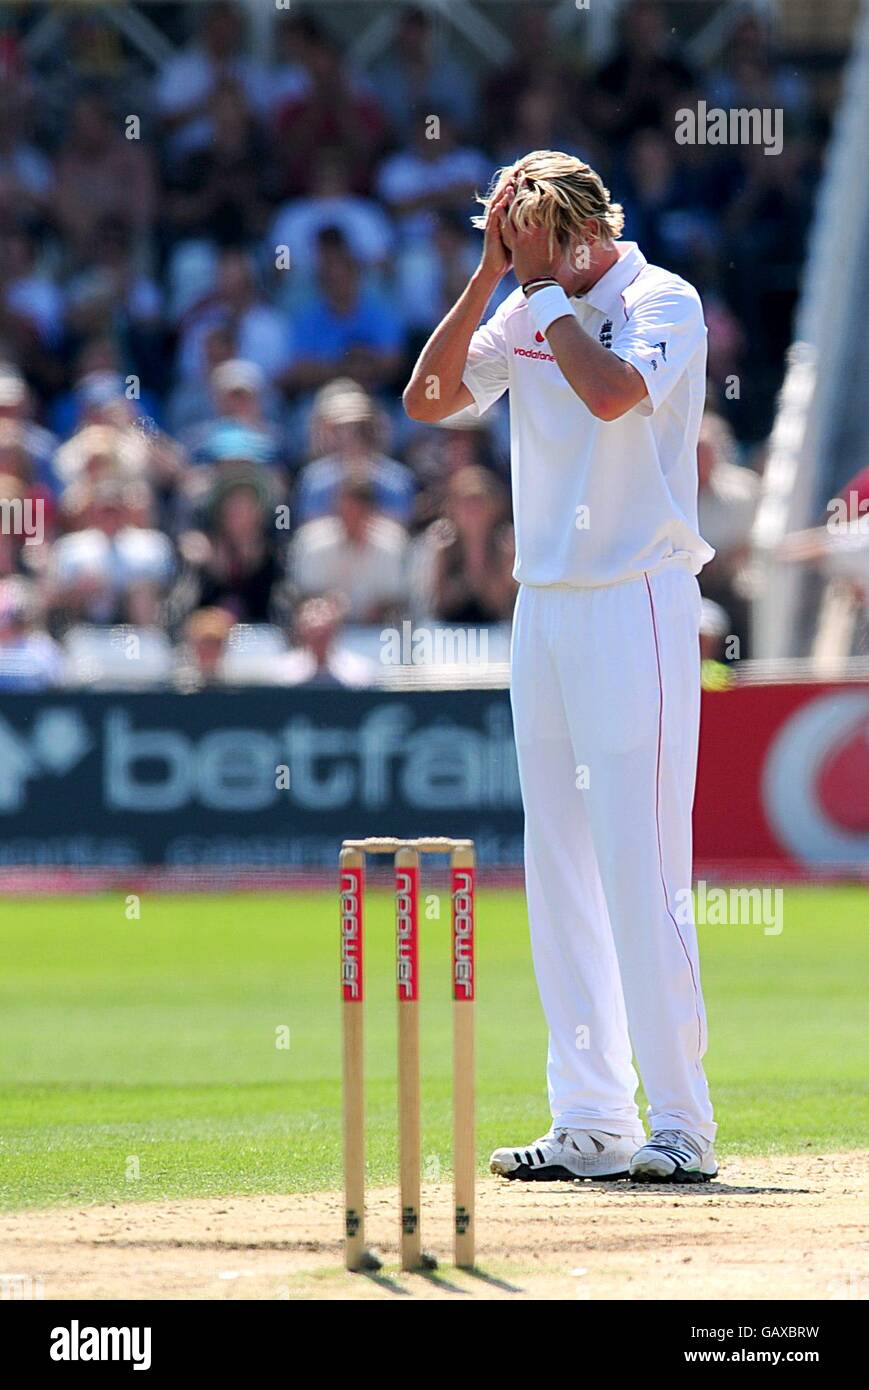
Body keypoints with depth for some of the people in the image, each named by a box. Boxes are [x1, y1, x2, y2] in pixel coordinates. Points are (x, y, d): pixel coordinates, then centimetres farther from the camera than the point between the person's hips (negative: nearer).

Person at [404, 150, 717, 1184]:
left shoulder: (662, 301, -7)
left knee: (639, 864, -12)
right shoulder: (527, 313, 13)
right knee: (557, 865, 7)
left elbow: (611, 393, -25)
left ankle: (681, 1125, -10)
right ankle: (591, 1123, 11)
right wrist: (490, 275, 0)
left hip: (637, 598, -8)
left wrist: (550, 285, -12)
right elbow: (428, 399, 5)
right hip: (543, 603, 8)